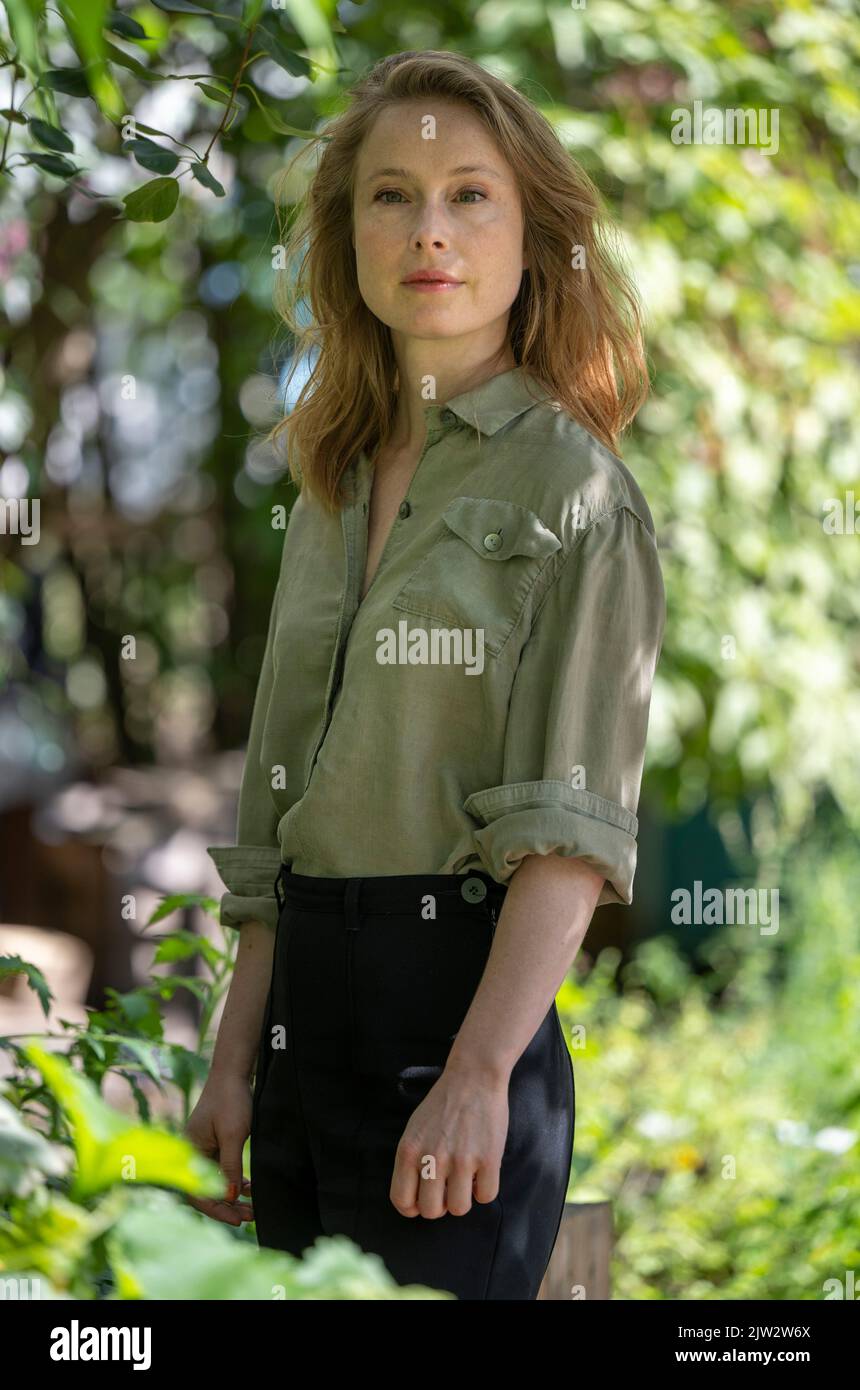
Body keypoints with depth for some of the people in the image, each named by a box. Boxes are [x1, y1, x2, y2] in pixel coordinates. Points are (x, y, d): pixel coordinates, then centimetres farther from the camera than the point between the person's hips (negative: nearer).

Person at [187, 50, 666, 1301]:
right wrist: (235, 1060, 9)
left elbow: (574, 831, -14)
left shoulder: (571, 487, -5)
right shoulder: (331, 490, 15)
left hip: (457, 983, -6)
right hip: (308, 999, 6)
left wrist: (478, 1075, -23)